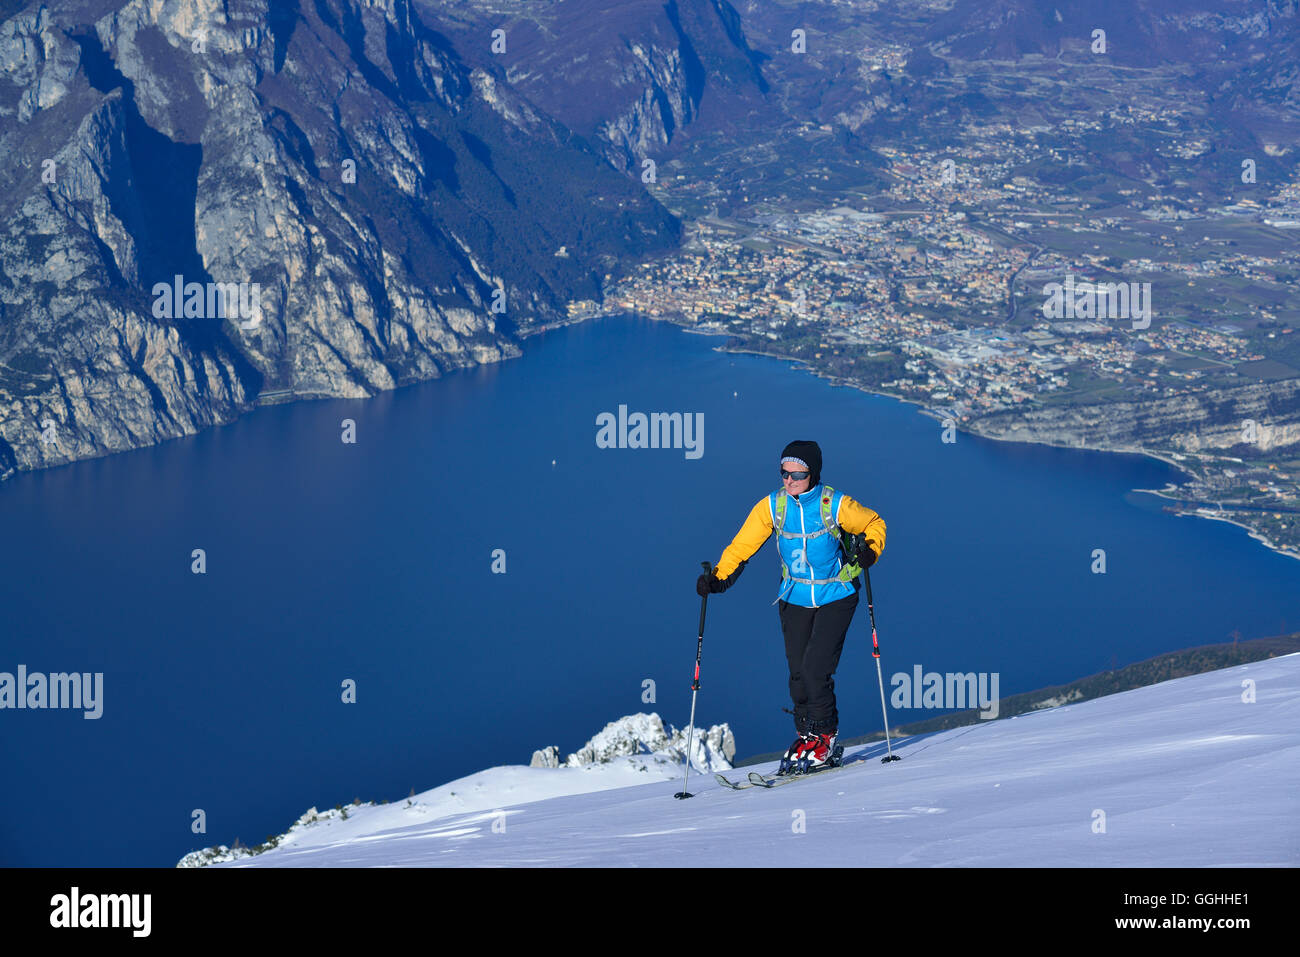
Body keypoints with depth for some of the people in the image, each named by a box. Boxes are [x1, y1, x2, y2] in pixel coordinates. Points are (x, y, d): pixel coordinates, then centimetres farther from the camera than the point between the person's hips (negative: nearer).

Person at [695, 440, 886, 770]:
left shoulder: (835, 504, -15)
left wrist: (870, 552, -19)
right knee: (798, 672, 3)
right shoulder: (771, 506, -7)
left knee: (816, 668, -12)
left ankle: (825, 734, 8)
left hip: (835, 597, -3)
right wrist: (718, 578, -17)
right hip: (794, 600, 3)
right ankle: (806, 734, 23)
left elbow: (874, 524, 0)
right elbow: (743, 544, -5)